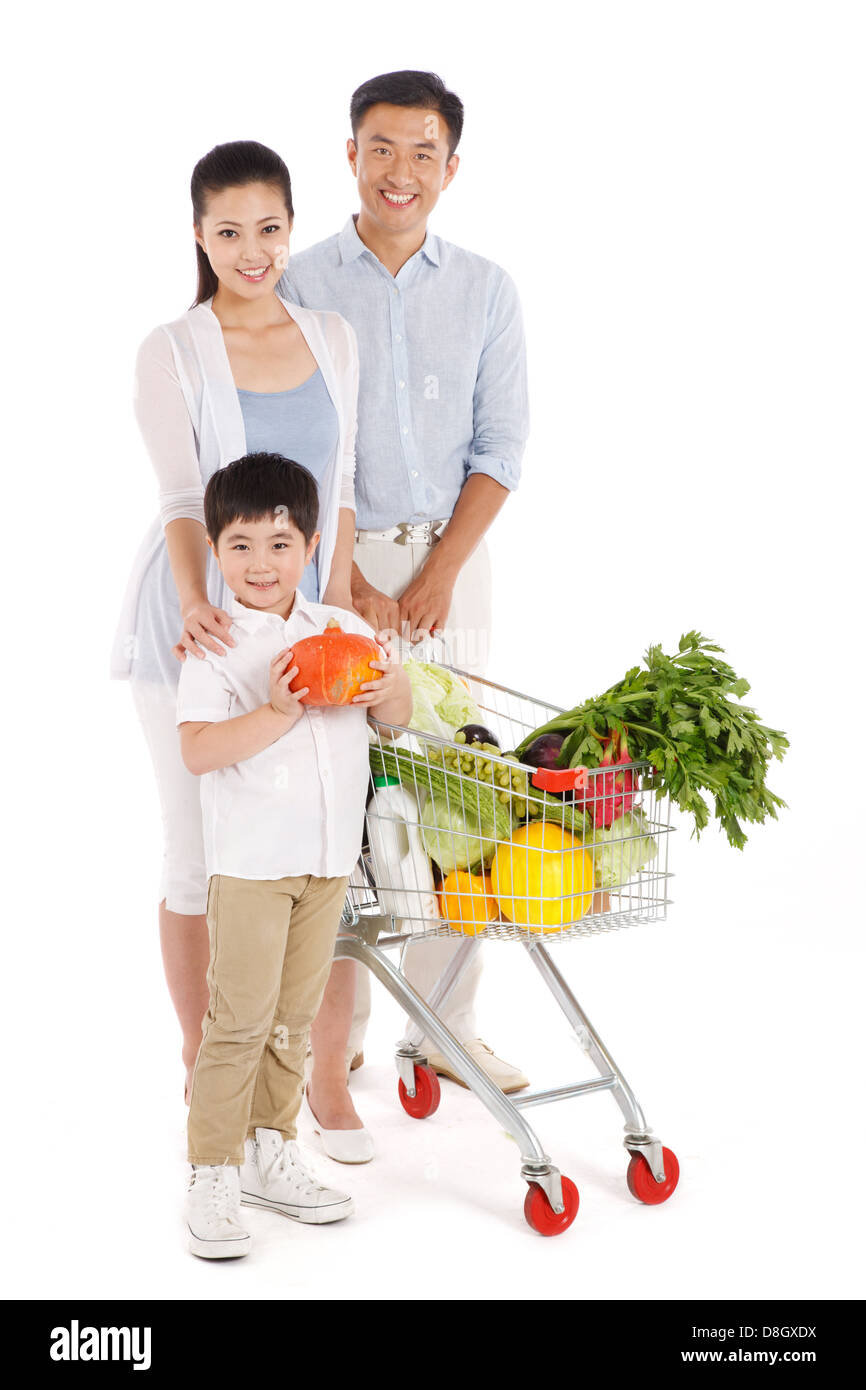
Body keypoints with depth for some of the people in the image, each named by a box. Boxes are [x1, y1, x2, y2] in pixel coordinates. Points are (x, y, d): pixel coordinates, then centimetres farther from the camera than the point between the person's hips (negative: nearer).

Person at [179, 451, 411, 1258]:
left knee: (294, 1017, 14)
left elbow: (395, 718, 13)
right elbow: (196, 752, -18)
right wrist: (276, 713, -27)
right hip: (249, 860, -5)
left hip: (329, 858, 5)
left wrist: (391, 689, -10)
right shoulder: (217, 648, -8)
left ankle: (269, 1154, 27)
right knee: (238, 1020, -3)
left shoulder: (344, 632, 7)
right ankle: (212, 1175, 7)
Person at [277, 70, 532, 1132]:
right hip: (327, 561, -2)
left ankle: (444, 1029, 14)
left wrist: (440, 572, -9)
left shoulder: (485, 291, 6)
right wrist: (348, 580, -12)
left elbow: (499, 444, 3)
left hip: (447, 558, 2)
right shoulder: (299, 286, 0)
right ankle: (331, 1040, 5)